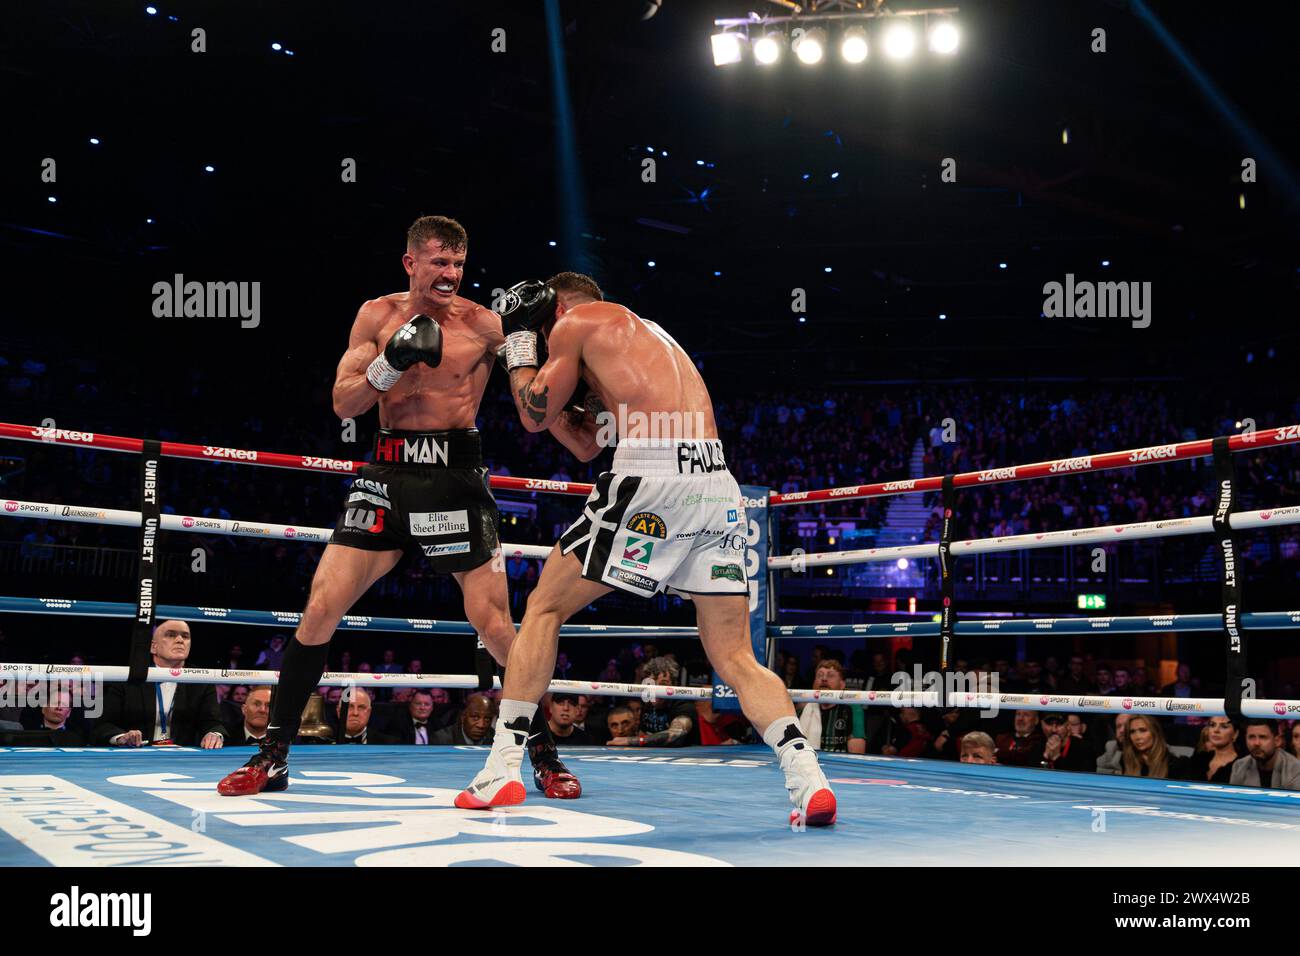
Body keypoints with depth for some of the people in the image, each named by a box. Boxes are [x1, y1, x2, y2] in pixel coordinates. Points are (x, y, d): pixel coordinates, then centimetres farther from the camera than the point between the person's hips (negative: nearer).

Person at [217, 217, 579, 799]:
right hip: (389, 472, 2)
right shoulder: (378, 315, 6)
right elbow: (344, 403, 2)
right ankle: (274, 755, 8)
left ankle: (544, 752, 10)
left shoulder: (483, 324, -2)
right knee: (321, 607, -3)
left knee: (493, 624, -6)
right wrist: (391, 363, -14)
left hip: (456, 476, -2)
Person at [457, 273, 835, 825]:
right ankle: (808, 779, -9)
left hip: (650, 476, -6)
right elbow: (586, 446, 36)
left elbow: (535, 416, 16)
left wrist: (519, 339, 28)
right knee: (736, 659, 9)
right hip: (719, 484, 6)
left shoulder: (577, 321, 14)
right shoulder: (649, 335, 36)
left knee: (544, 607, 11)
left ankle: (502, 770, 7)